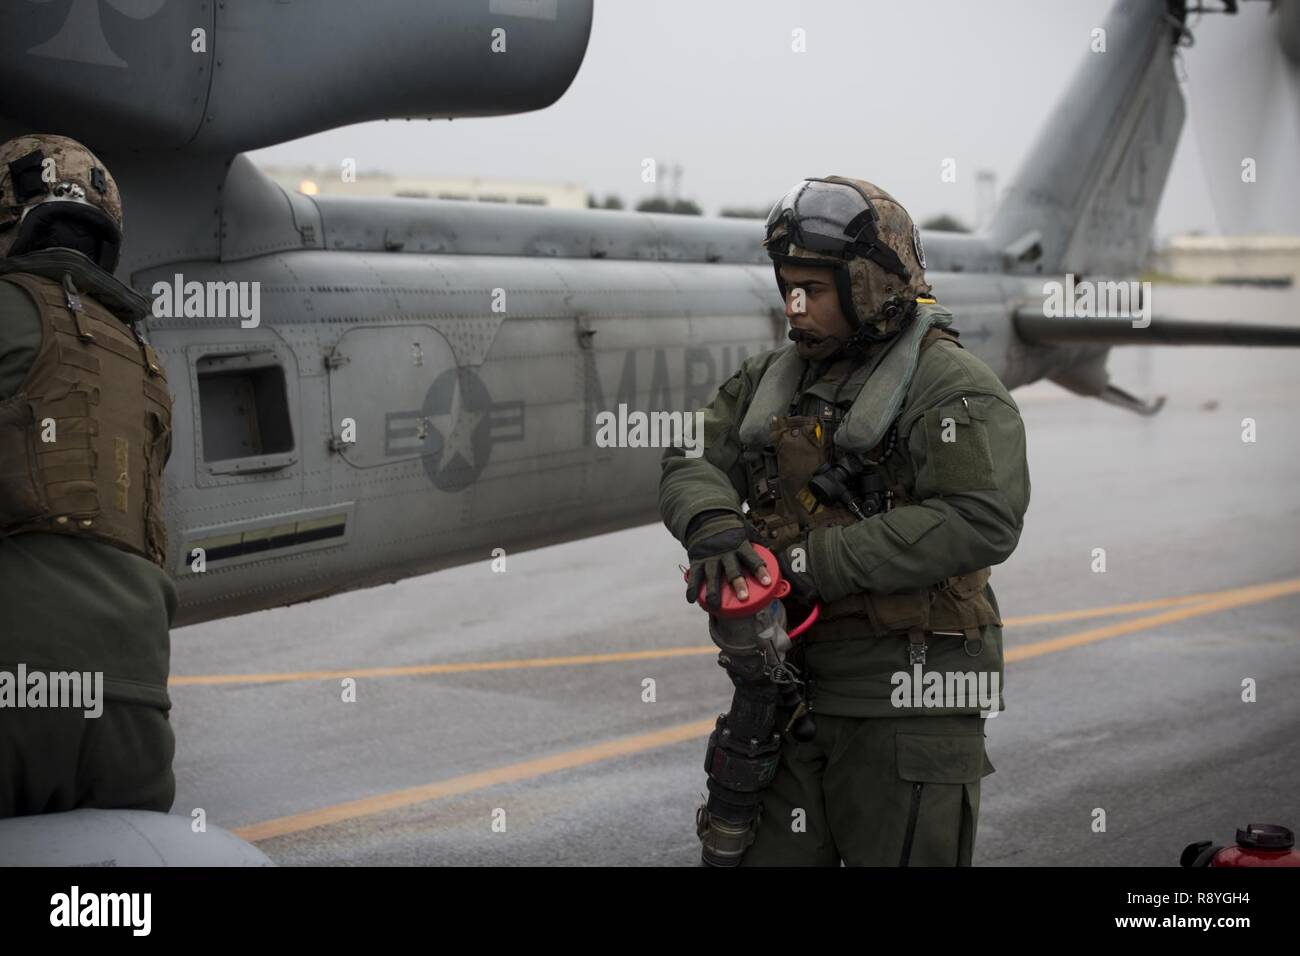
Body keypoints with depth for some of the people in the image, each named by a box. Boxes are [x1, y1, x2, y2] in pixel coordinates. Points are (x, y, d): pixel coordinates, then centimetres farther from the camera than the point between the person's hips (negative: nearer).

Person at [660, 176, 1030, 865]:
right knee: (755, 855, 11)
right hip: (787, 696, 6)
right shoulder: (770, 380, 14)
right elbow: (690, 465, 7)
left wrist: (814, 563, -22)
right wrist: (713, 524, -18)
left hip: (905, 705, -6)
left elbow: (981, 521, -21)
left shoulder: (953, 387, -8)